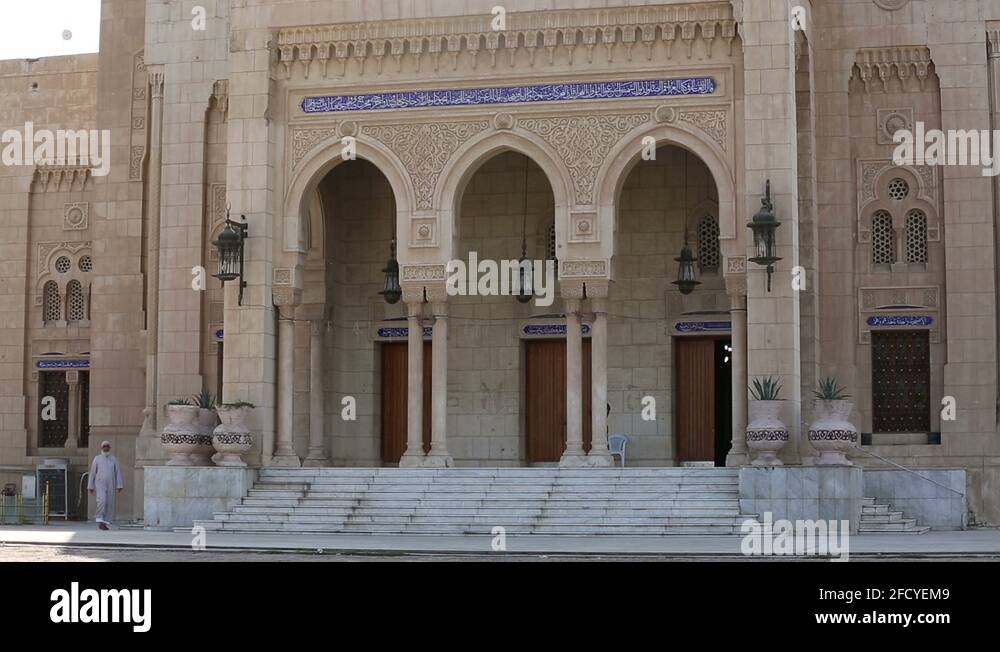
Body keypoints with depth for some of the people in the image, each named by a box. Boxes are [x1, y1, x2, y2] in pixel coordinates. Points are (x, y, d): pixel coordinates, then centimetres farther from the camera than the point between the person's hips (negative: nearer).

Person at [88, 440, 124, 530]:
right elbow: (92, 473, 6)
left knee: (109, 504, 0)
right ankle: (100, 521, -13)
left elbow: (118, 473, 3)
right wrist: (90, 487, 3)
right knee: (101, 501, -23)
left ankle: (104, 523, 9)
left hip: (110, 486, 2)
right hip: (100, 485, -2)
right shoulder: (97, 459, 4)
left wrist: (119, 486, -5)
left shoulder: (114, 459, 7)